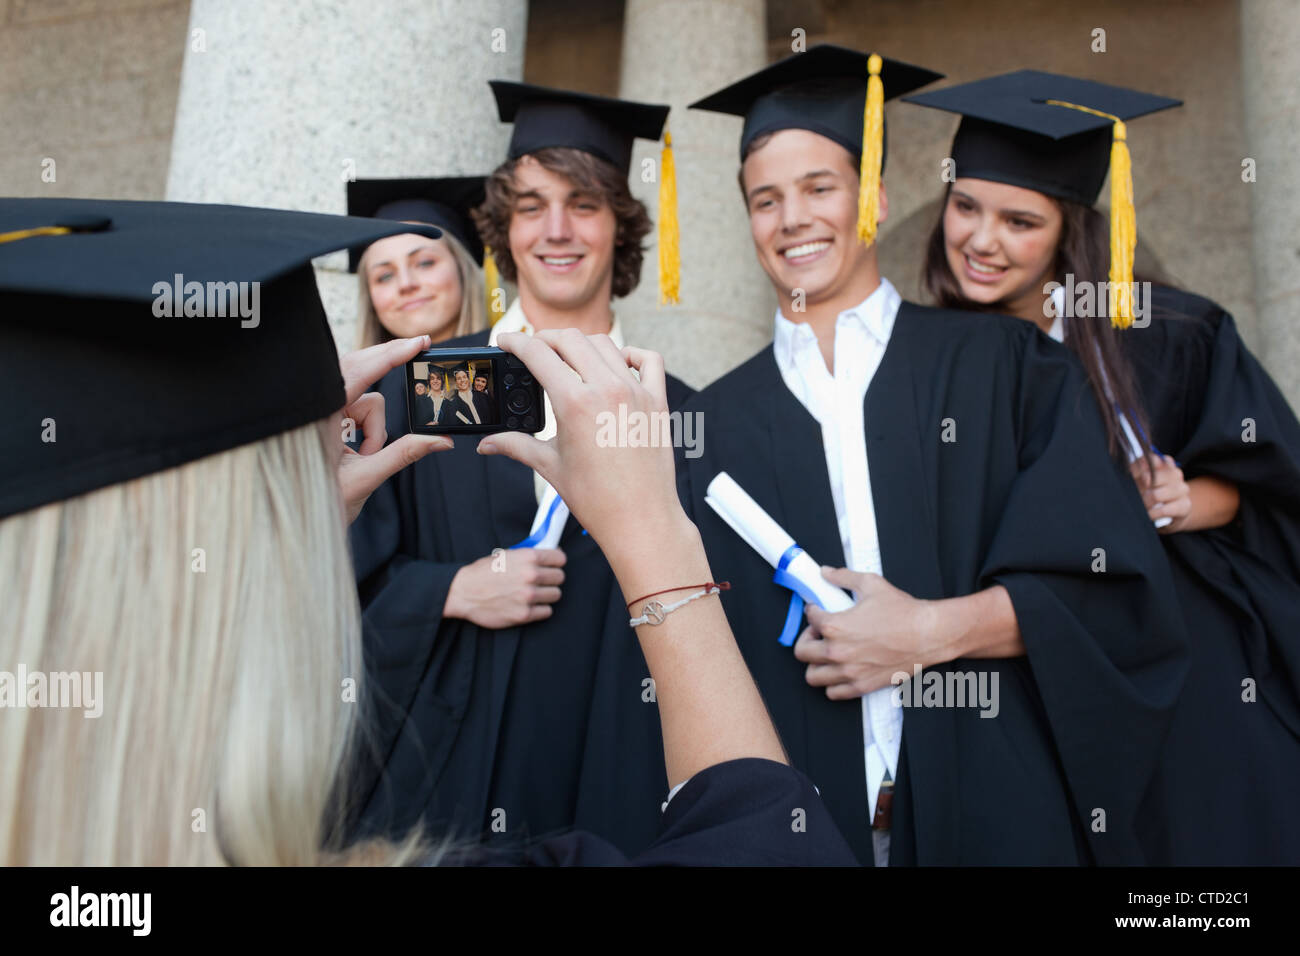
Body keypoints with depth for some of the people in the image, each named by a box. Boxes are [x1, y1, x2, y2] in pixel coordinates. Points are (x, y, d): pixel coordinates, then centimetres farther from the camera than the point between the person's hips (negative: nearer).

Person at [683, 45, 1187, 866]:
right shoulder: (718, 424, 4)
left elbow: (1116, 584, -5)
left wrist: (934, 630, -15)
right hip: (800, 824, 1)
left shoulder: (1002, 367, 0)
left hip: (1000, 807, -1)